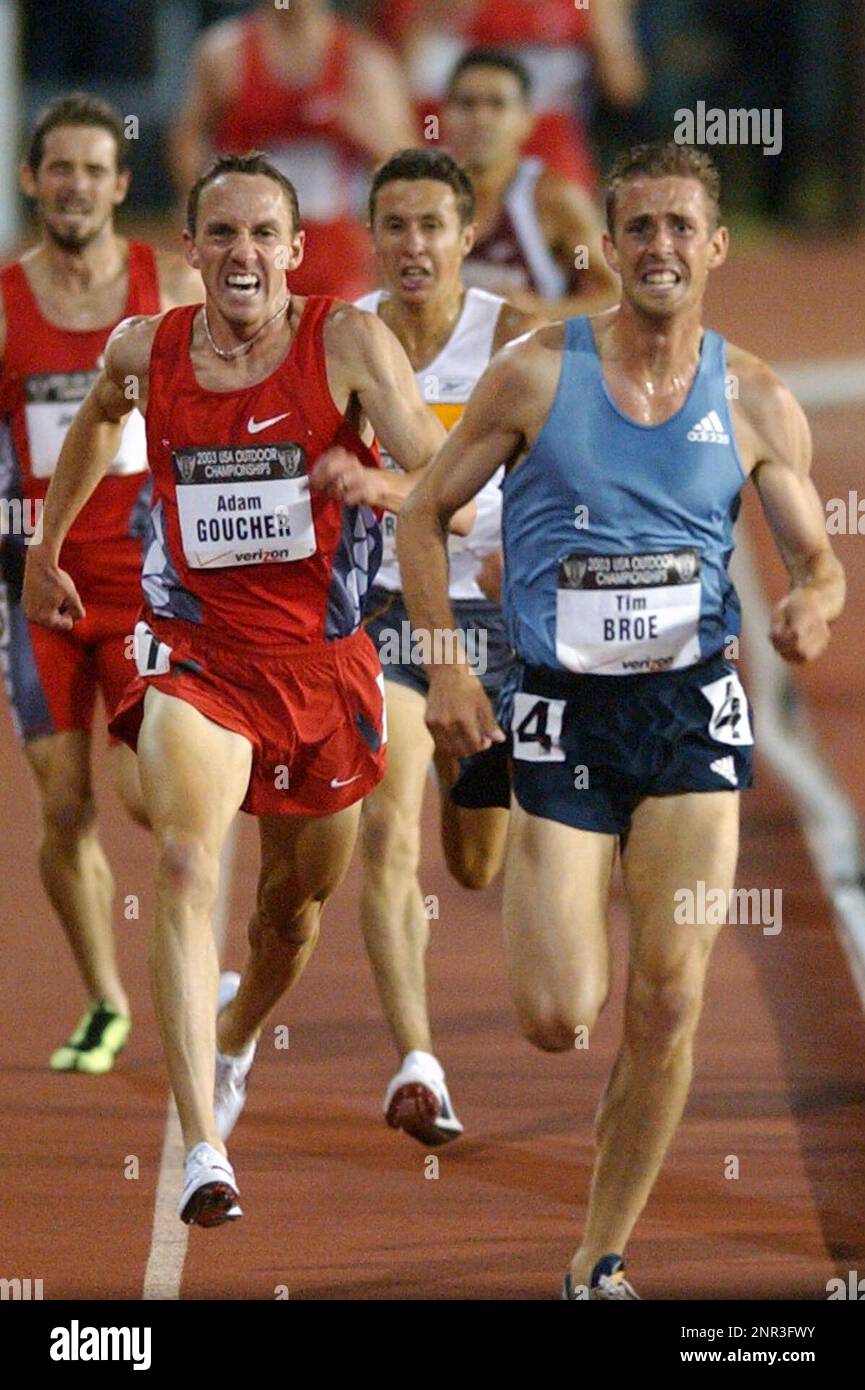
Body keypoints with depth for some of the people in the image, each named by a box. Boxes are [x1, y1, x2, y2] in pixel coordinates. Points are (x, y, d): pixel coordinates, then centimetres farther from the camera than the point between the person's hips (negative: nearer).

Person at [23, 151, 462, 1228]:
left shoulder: (347, 344, -11)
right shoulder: (145, 350, -2)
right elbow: (96, 418, 23)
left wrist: (374, 484, -38)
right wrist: (47, 549, 28)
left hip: (323, 661, 1)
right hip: (196, 653, -1)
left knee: (297, 899, 18)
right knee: (186, 866, -25)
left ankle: (236, 1034, 54)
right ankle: (203, 1150, -31)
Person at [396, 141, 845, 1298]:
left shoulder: (755, 401, 1)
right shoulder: (538, 374, -4)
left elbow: (819, 559, 8)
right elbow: (424, 515, 3)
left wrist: (814, 606, -16)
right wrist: (446, 671, -7)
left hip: (693, 708, 1)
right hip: (562, 711, -1)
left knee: (668, 1006, -5)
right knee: (556, 1021, -7)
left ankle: (599, 1265, 8)